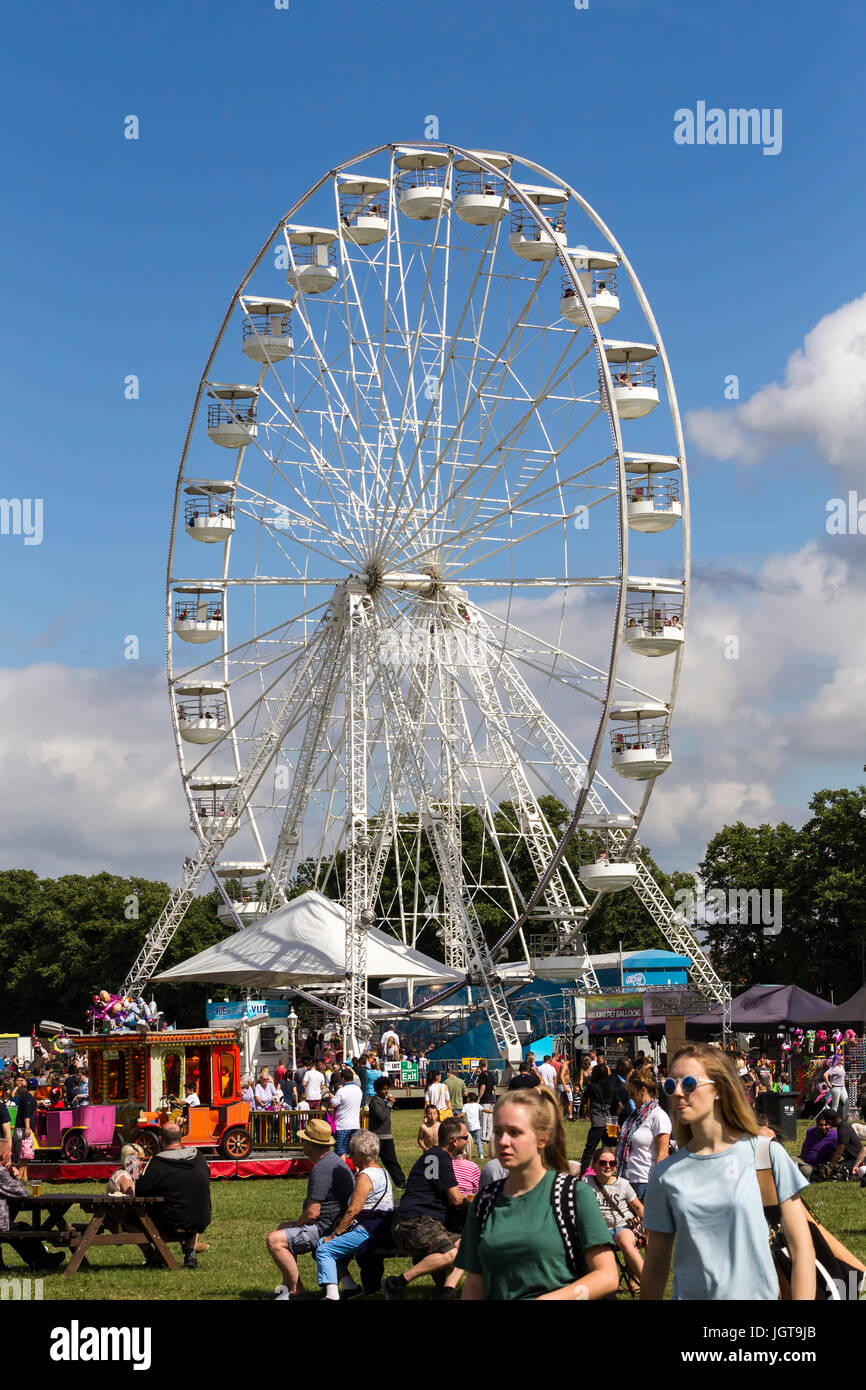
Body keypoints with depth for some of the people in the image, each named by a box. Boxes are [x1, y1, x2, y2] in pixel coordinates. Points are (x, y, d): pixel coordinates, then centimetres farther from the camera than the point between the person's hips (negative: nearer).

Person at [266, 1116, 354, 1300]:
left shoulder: (322, 1169, -22)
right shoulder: (333, 1160, 12)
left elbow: (312, 1213, -25)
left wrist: (296, 1226, -5)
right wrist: (294, 1227, 18)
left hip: (326, 1230, -12)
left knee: (275, 1240, -19)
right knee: (282, 1228, 27)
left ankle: (297, 1291, -14)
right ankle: (287, 1285, 24)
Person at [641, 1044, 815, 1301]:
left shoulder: (767, 1154, -6)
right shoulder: (665, 1174, 1)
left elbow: (801, 1247, -6)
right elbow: (656, 1267, 6)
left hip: (758, 1294, -2)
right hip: (690, 1295, 2)